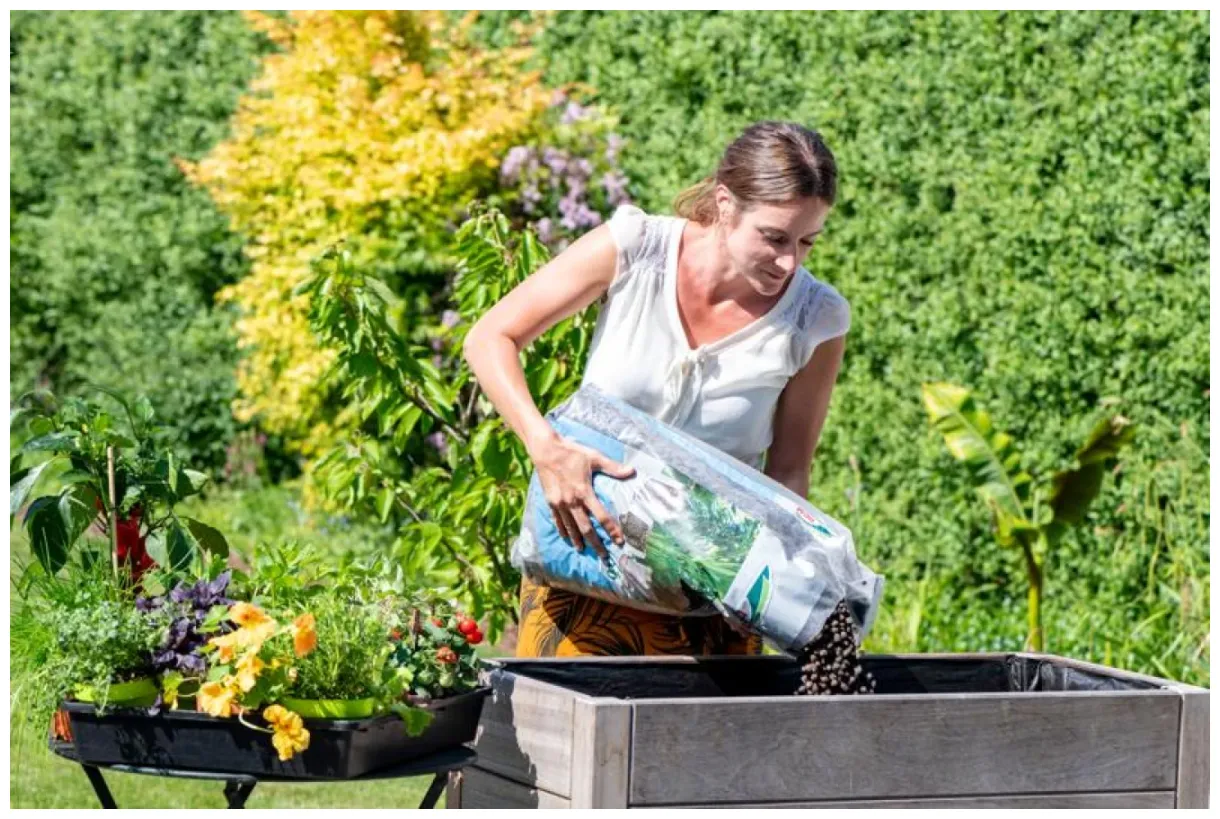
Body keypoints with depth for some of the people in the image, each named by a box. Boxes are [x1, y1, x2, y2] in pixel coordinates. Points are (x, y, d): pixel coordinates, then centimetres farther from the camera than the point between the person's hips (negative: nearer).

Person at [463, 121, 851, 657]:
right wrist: (546, 448, -26)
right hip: (581, 548, -1)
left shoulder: (817, 321, -10)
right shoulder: (634, 248, -14)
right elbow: (490, 339, -10)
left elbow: (787, 470, 0)